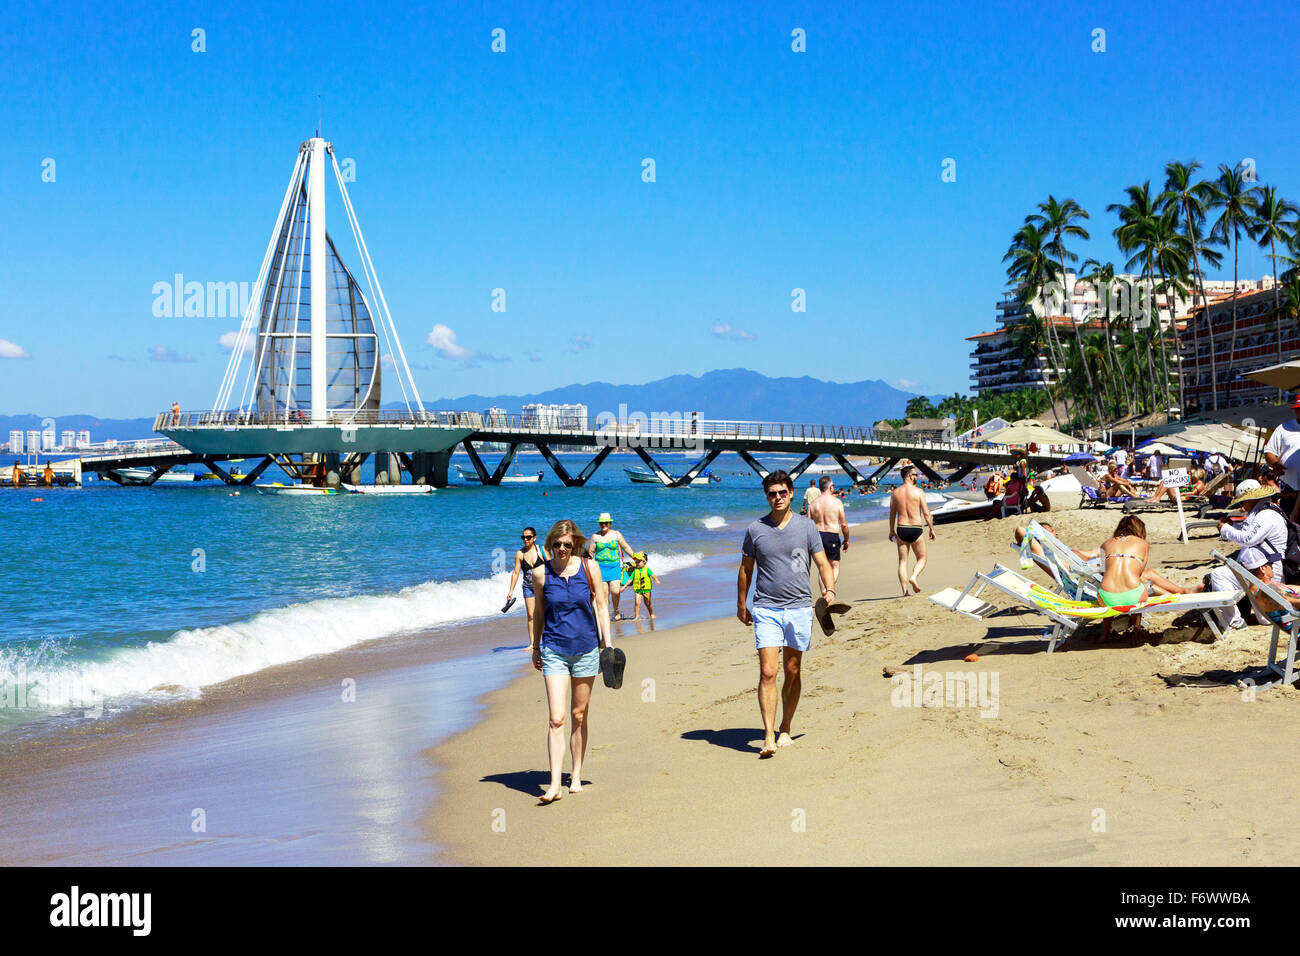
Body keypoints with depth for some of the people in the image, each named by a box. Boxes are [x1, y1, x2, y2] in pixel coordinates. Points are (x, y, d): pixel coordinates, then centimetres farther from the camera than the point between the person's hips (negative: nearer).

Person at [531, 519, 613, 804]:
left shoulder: (589, 568, -3)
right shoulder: (540, 573, -3)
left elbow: (600, 606, 4)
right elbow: (539, 613, 8)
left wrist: (608, 643, 0)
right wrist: (536, 648, 14)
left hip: (586, 649, 1)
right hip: (554, 651, -1)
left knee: (579, 716, 9)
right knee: (557, 718, -10)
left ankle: (576, 776, 22)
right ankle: (555, 784, -10)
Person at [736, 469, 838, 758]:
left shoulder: (806, 527, 4)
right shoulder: (755, 529, 4)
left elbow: (823, 564, 5)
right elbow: (745, 570, 13)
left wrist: (830, 589, -13)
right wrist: (741, 606, 15)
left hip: (799, 608, 1)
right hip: (766, 609, -1)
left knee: (792, 672, 8)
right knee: (767, 672, -12)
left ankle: (785, 730, 23)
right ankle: (769, 737, -13)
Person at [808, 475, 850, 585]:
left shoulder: (814, 502, 3)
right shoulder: (836, 502, -6)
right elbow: (844, 525, -5)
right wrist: (846, 540, 9)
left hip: (817, 535, 4)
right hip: (832, 536, -3)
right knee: (835, 567, 7)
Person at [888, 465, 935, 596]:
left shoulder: (895, 492, 4)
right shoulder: (918, 492, -6)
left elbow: (892, 514, 9)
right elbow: (926, 513, -7)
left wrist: (891, 531, 20)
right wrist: (932, 529, 4)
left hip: (901, 529, 3)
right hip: (916, 529, -3)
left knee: (902, 561, 7)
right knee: (922, 558, 14)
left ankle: (904, 590, 0)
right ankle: (913, 577, -13)